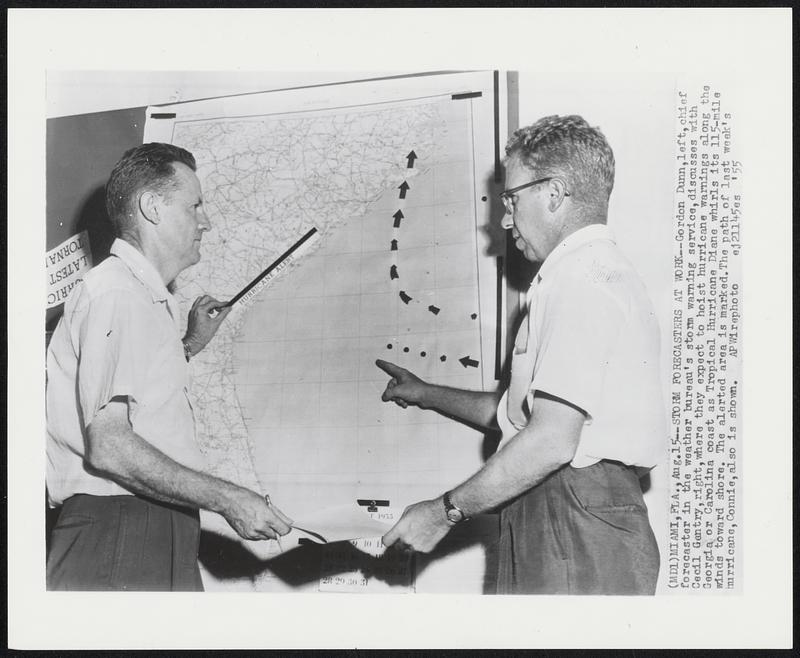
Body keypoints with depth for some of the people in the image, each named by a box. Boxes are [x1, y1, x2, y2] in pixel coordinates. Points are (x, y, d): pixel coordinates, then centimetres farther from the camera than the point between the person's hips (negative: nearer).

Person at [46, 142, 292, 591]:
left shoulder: (147, 298, 21)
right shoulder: (116, 293, -12)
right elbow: (107, 447, -21)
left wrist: (191, 344, 27)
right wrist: (226, 498, -20)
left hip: (162, 533, 9)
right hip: (119, 533, -9)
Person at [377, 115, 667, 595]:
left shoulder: (579, 276, -12)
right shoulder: (606, 269, 22)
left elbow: (553, 440, -21)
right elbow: (520, 412, 26)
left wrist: (446, 512, -14)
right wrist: (427, 395, 32)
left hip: (576, 530, -10)